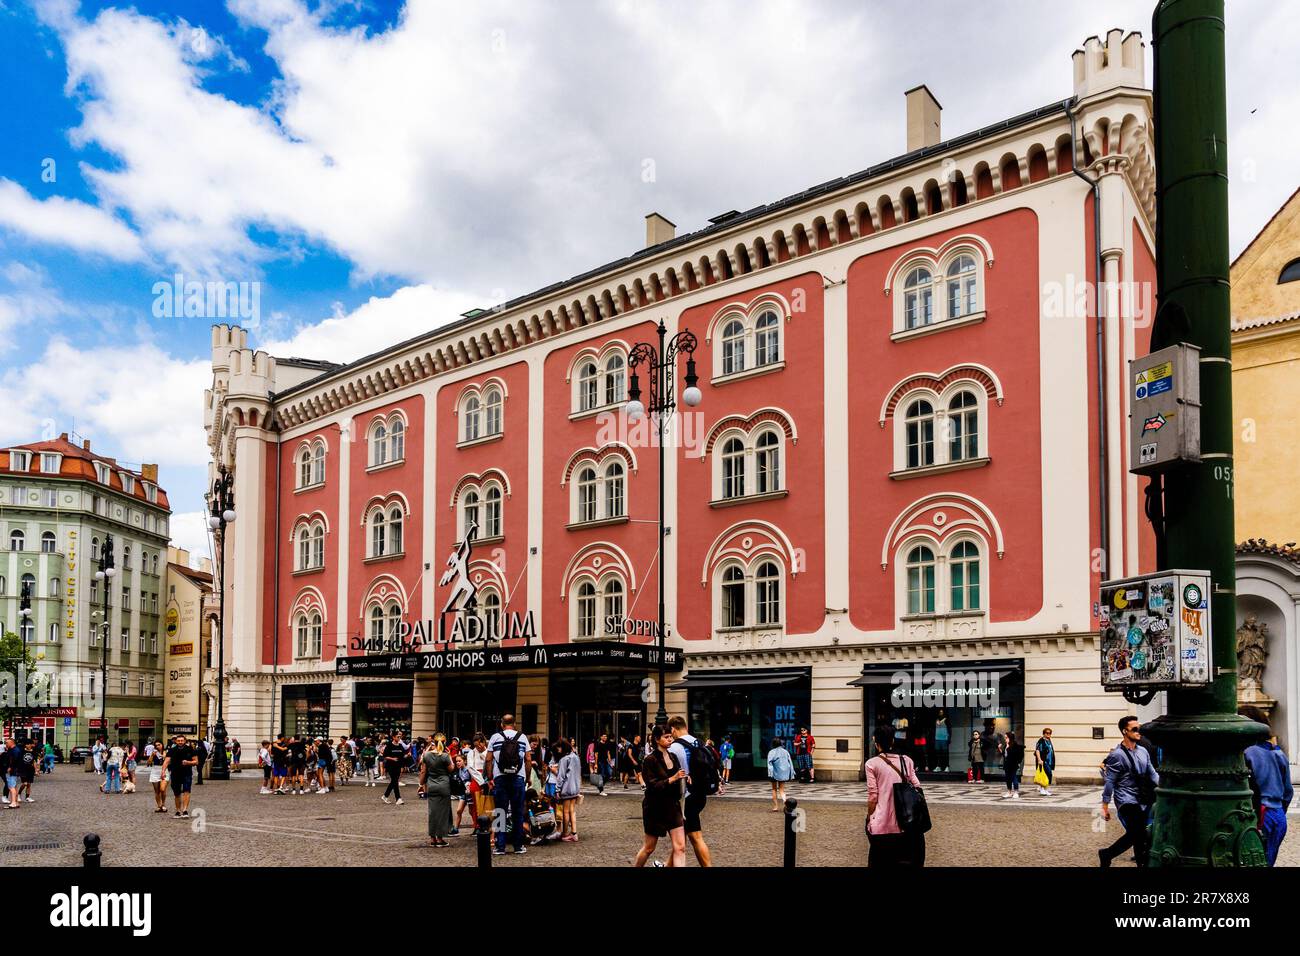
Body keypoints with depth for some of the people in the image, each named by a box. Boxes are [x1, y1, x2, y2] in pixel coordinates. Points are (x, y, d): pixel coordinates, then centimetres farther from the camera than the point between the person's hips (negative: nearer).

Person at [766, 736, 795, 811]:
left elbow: (769, 763, -16)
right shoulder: (785, 752, 5)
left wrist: (770, 774, -19)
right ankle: (784, 801, -17)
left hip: (775, 773, -3)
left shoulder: (771, 752, -6)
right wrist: (791, 775, 10)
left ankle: (775, 807, 13)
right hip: (783, 773, 3)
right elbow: (790, 763, 6)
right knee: (781, 789, 10)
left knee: (774, 789, 13)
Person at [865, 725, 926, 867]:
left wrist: (869, 819, 5)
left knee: (881, 861, 10)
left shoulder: (872, 764, -5)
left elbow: (873, 797, -7)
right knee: (906, 860, 14)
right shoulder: (906, 761, 5)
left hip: (882, 825, -3)